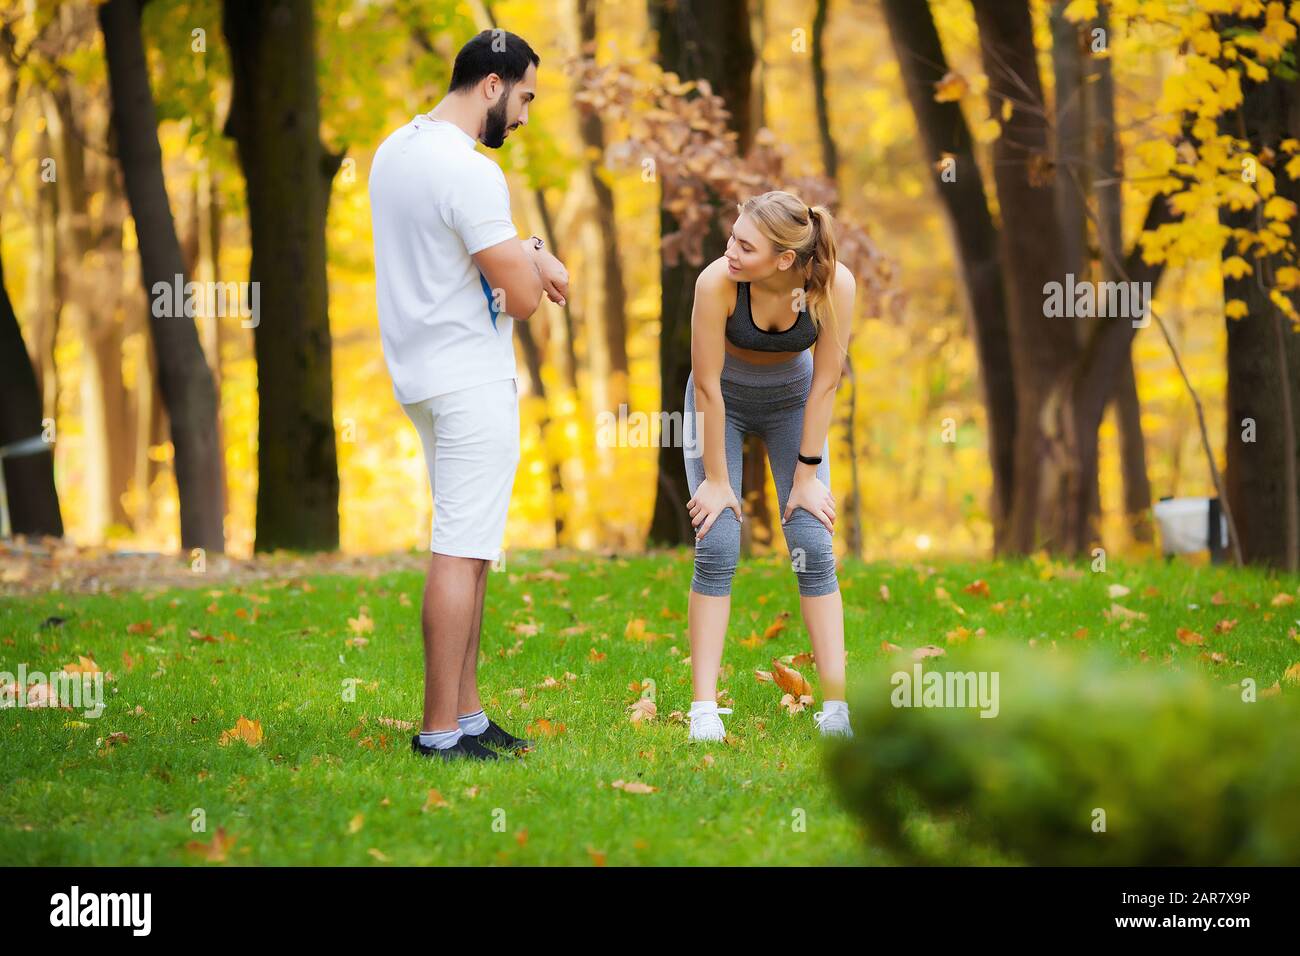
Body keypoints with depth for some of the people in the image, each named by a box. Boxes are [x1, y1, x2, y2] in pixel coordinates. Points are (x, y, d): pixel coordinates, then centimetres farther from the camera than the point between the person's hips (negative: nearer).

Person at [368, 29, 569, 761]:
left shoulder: (396, 148, 11)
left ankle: (466, 713, 18)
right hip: (471, 382, -10)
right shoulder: (469, 171, -19)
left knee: (468, 550, 14)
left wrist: (526, 257, 8)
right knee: (461, 553, -8)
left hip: (424, 372, 10)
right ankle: (442, 731, -7)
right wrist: (537, 261, 3)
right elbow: (522, 297, -19)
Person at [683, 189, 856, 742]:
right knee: (717, 548, -11)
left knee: (814, 548, -6)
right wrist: (716, 479, -17)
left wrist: (806, 474, -13)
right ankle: (704, 707, -7)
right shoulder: (717, 281, -34)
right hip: (724, 401, -1)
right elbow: (708, 385, -24)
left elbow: (824, 383, -19)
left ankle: (836, 707, -3)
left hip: (792, 400, 1)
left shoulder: (835, 285, -31)